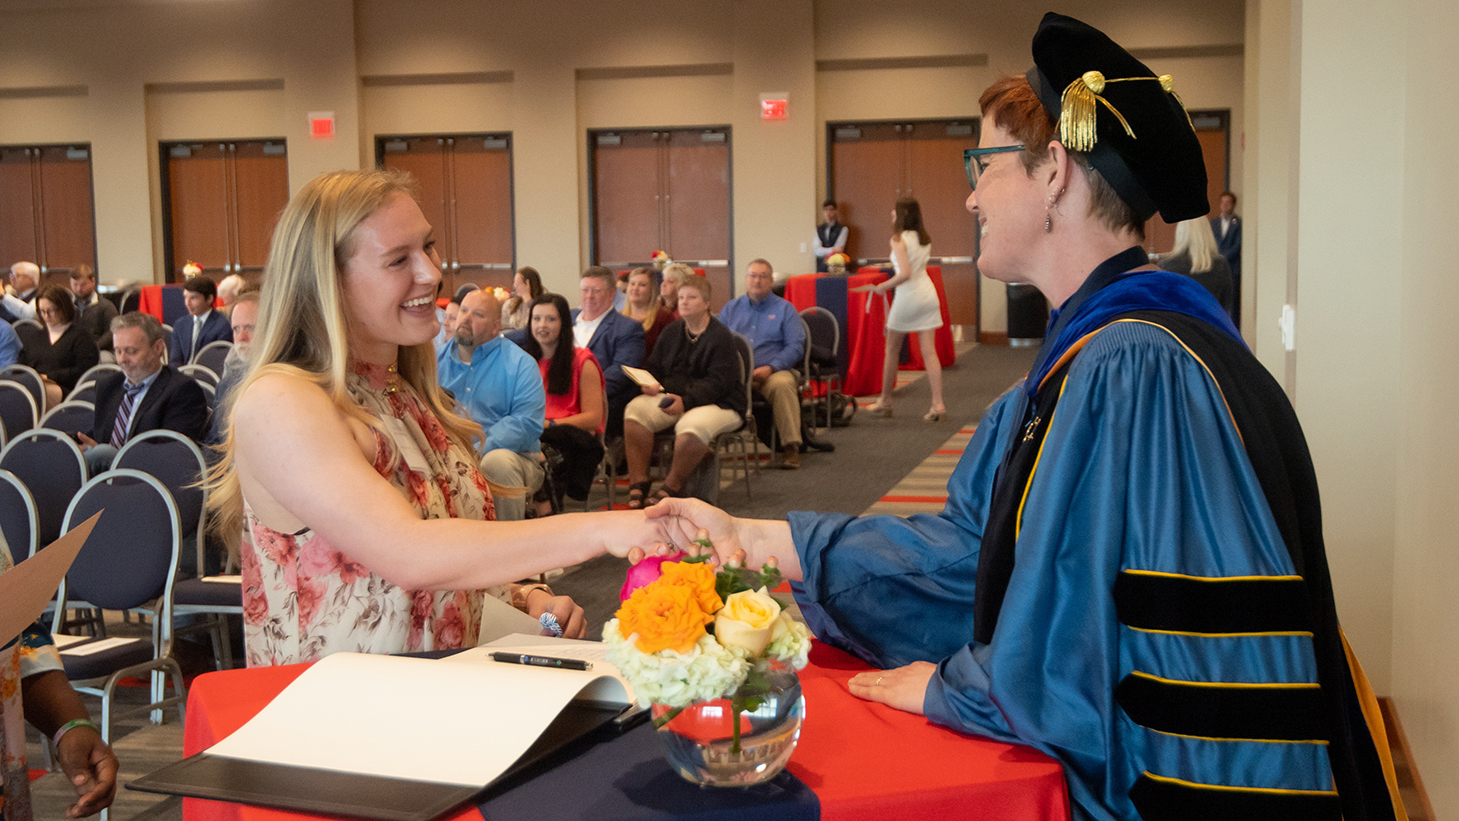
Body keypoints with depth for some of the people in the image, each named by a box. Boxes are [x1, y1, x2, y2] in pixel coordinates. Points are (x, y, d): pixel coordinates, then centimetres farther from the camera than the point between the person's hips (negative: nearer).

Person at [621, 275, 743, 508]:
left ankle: (672, 487, -16)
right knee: (635, 410, -20)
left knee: (691, 427, -38)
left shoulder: (721, 336, -7)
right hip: (671, 396, 6)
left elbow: (719, 382, -17)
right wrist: (649, 384, -6)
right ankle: (638, 483, -19)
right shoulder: (672, 331, 14)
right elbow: (652, 366, 19)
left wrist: (686, 401, -27)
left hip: (717, 403, -6)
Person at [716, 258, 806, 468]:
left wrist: (770, 368, -14)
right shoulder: (731, 307, 20)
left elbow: (795, 347, 2)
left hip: (773, 371, -2)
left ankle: (790, 446, -29)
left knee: (782, 384, -36)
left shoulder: (784, 309, 13)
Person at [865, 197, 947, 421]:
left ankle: (885, 401, 21)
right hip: (928, 294, 6)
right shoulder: (925, 239, 8)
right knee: (929, 351, 2)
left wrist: (884, 286, -11)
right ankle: (937, 403, -6)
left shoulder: (899, 239, -13)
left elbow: (905, 273, -22)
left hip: (907, 297, -6)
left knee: (892, 349, 11)